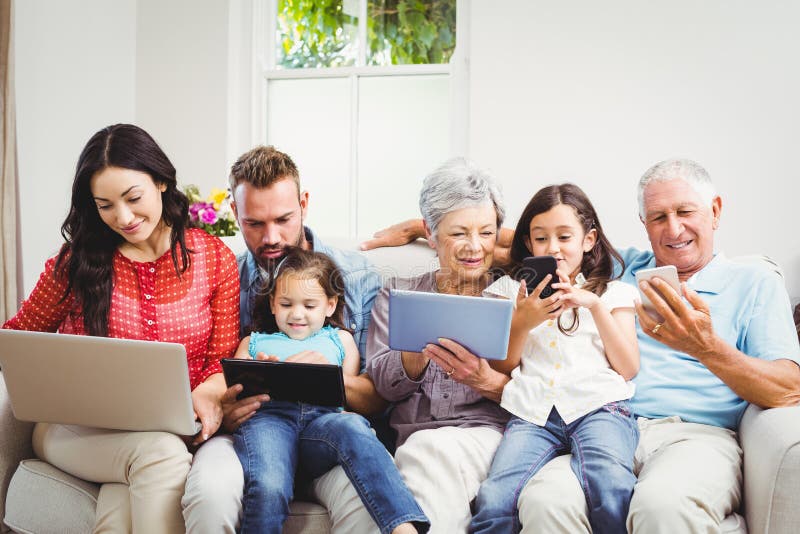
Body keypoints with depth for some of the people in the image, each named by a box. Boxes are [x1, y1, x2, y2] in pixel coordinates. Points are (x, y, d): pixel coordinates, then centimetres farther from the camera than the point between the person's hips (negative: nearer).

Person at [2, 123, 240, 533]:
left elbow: (224, 358, 5)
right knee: (161, 452, -33)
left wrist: (207, 394, -19)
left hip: (173, 429, 0)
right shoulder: (77, 262, 4)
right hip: (77, 429, 0)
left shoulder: (214, 257, 5)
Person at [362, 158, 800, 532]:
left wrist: (709, 349, -16)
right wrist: (419, 227, 29)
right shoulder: (620, 268, 25)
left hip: (696, 434, -2)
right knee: (546, 498, -34)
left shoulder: (756, 284, 16)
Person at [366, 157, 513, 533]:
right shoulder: (398, 294, 18)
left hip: (488, 432, -1)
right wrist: (422, 348, -15)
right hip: (411, 438, 1)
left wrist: (487, 381, -17)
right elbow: (381, 385, 6)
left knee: (432, 450, -33)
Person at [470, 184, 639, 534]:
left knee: (612, 492, -34)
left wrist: (595, 305, 1)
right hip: (532, 411, 1)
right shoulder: (512, 290, 24)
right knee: (494, 501, -30)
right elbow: (502, 367, 17)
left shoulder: (614, 292, 21)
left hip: (598, 405, -1)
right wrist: (523, 323, -1)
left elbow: (629, 368, 9)